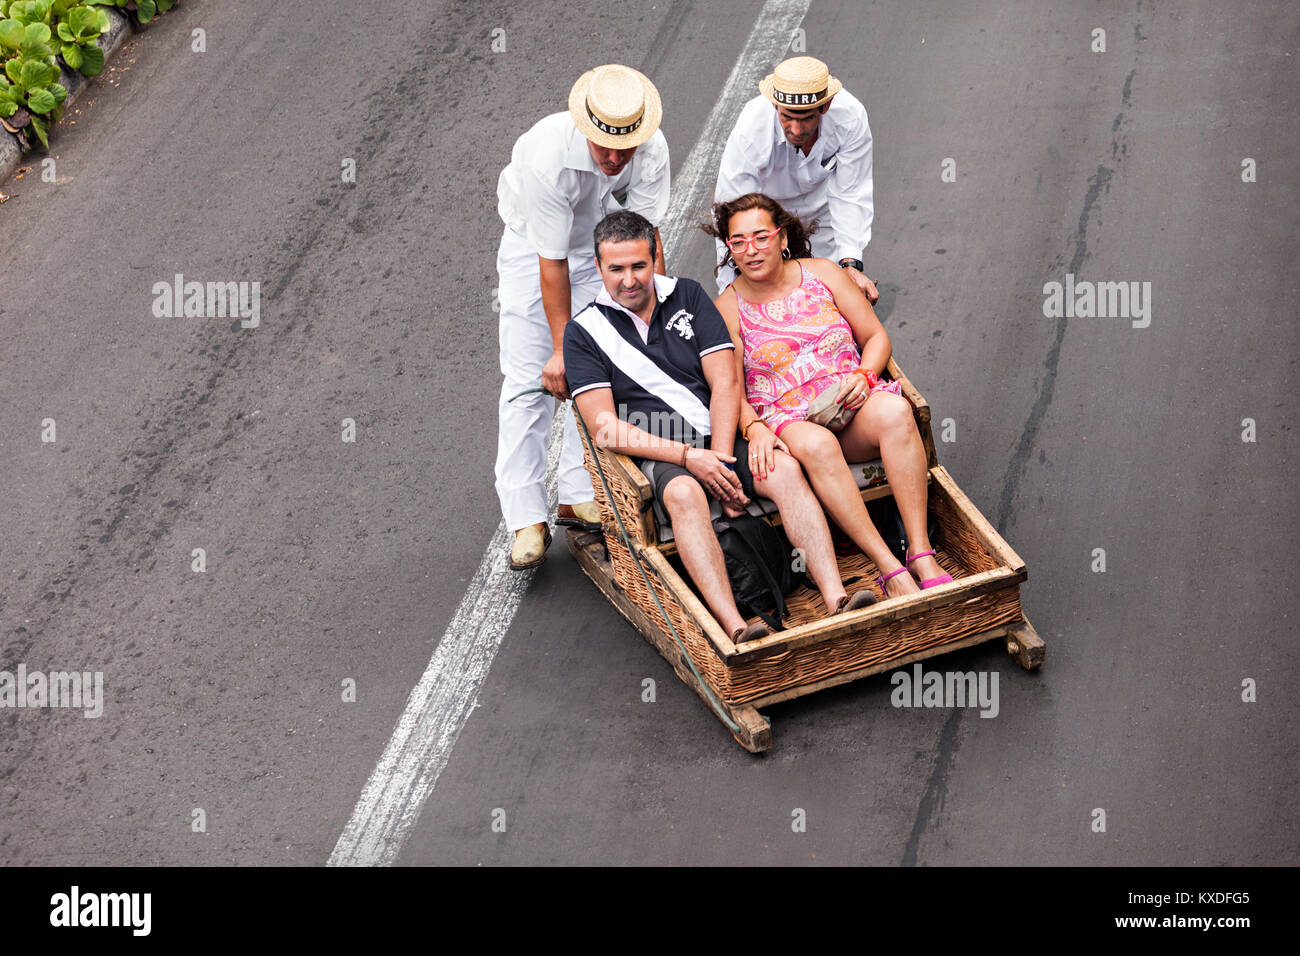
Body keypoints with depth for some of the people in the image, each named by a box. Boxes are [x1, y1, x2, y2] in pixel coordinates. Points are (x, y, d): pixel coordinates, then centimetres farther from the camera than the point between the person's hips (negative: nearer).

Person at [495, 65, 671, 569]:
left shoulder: (652, 151, -27)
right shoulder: (548, 156, -37)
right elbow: (552, 262, -31)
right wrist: (561, 348, -26)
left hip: (602, 247, 3)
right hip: (533, 247, -3)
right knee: (529, 379, -8)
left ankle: (580, 497, 7)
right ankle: (527, 519, -6)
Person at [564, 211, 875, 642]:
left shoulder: (687, 295, 12)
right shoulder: (584, 331, 4)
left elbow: (726, 383, 6)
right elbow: (604, 427, -6)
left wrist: (720, 460, -10)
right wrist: (688, 457, -16)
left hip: (720, 443, 3)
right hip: (657, 458, -3)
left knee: (784, 468, -27)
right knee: (684, 493, -36)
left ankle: (835, 599, -39)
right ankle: (734, 628, -51)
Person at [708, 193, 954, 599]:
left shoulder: (822, 273, 10)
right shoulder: (727, 308, 5)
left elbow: (876, 336, 13)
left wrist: (863, 376, -8)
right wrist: (754, 428, -21)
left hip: (849, 401, 2)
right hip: (785, 420, -2)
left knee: (894, 411, -33)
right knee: (815, 444, -39)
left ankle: (921, 554, -35)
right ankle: (889, 568, -40)